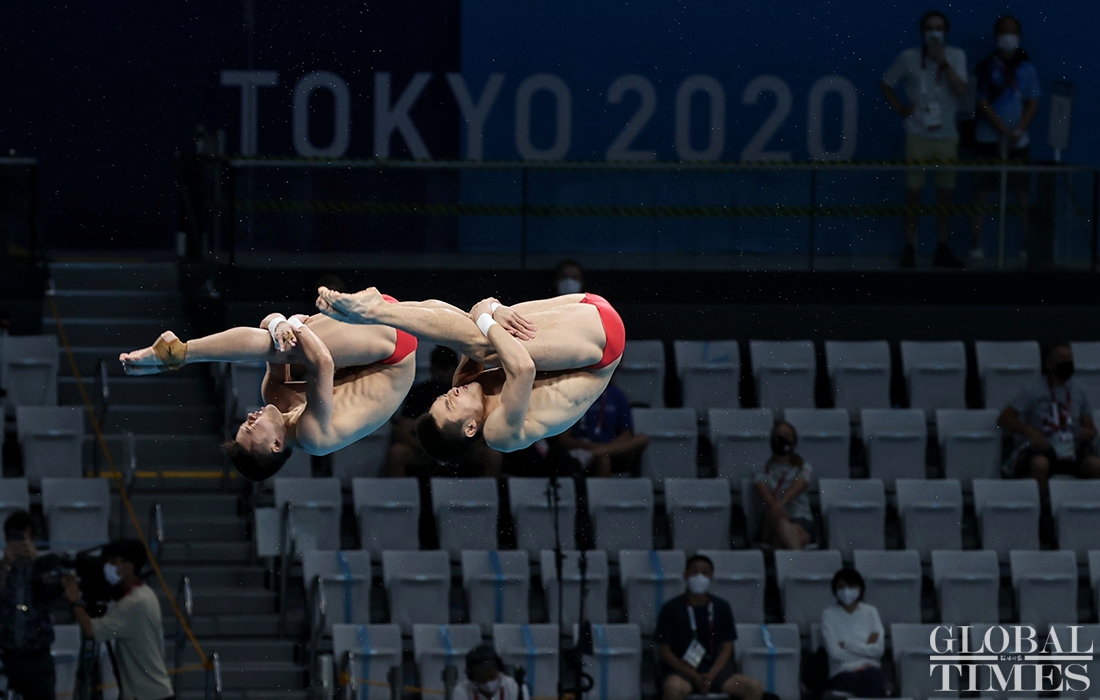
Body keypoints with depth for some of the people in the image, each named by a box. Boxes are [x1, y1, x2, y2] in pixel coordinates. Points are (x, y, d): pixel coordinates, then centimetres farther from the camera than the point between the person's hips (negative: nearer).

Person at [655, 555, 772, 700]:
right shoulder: (671, 609, -3)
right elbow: (664, 650, -3)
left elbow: (727, 648, 7)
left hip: (714, 670, 4)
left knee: (755, 688, -18)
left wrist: (710, 676, -11)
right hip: (682, 671, -4)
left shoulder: (722, 608, 6)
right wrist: (695, 677, -13)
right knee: (674, 688, -39)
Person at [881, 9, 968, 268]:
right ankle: (909, 249, 3)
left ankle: (942, 250, 12)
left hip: (947, 136, 1)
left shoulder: (956, 56, 2)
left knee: (945, 193, 5)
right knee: (913, 193, -1)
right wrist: (900, 109, 1)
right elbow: (886, 84, 11)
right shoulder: (909, 58, 1)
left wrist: (943, 63, -15)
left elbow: (962, 89, -10)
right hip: (918, 135, -1)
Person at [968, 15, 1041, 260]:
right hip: (989, 138, -2)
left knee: (1023, 193, 1)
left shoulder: (1026, 68, 8)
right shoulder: (986, 68, 0)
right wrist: (1004, 130, -14)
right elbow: (982, 103, -6)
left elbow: (1033, 104, 6)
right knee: (981, 191, -3)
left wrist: (1019, 130, -10)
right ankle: (976, 244, -1)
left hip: (1018, 140, 2)